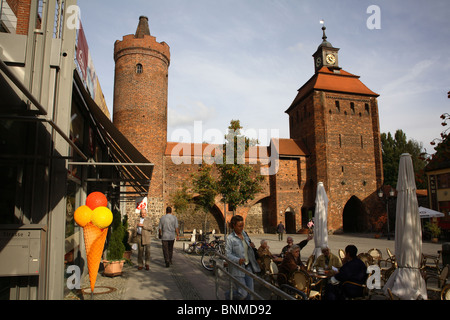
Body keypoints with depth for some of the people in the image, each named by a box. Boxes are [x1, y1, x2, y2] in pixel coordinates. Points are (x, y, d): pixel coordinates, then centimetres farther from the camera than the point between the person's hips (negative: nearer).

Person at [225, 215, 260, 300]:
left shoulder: (244, 233, 7)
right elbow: (228, 254, -15)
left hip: (248, 266, 6)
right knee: (243, 293, -6)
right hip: (238, 269, -6)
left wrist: (251, 244, 1)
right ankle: (228, 295, 22)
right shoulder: (230, 238, -13)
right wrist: (238, 260, -31)